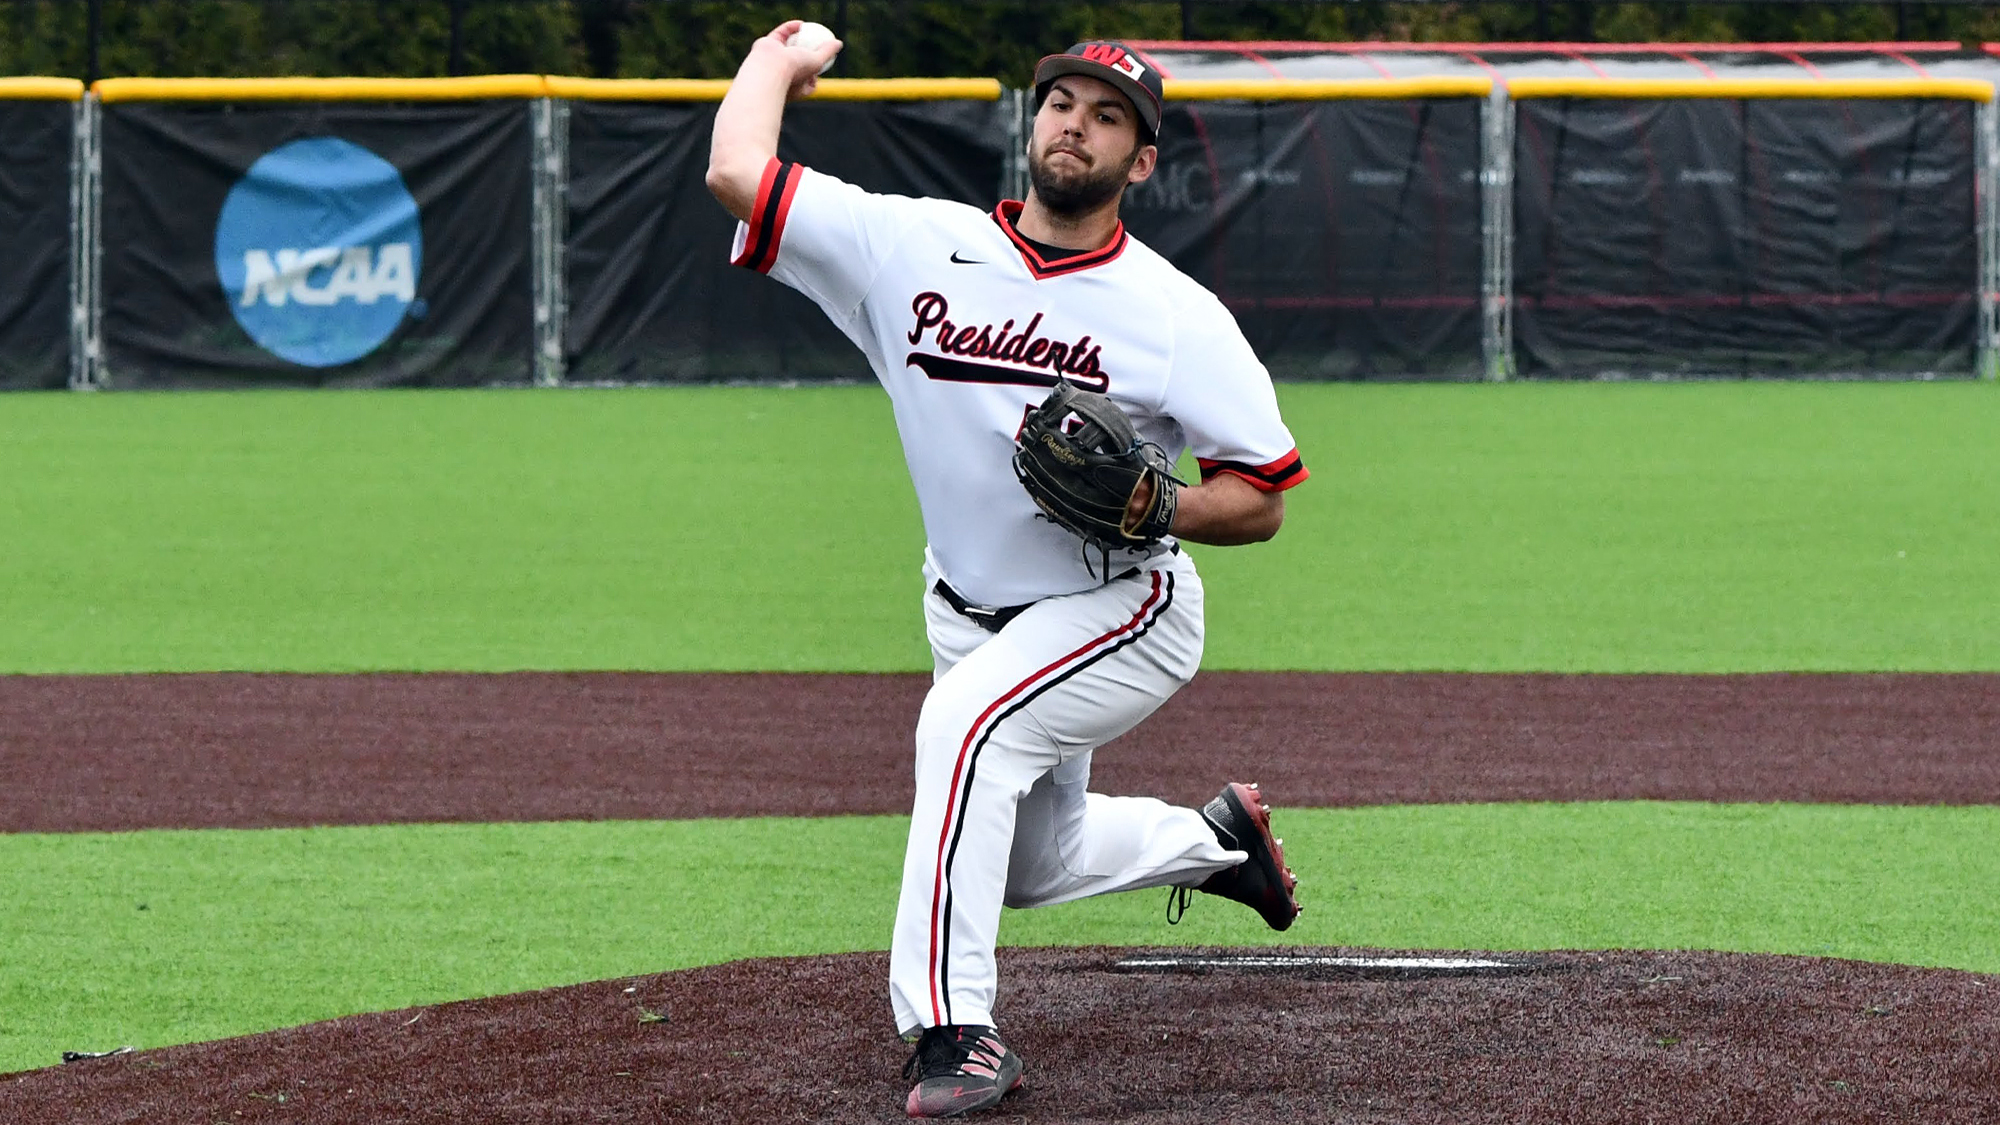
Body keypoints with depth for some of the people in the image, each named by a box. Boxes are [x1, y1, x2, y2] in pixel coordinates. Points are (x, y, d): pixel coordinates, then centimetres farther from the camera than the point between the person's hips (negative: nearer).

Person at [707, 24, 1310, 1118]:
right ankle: (1215, 837, 51)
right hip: (973, 612, 6)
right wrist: (778, 59, -2)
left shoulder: (1177, 316, -15)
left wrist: (1159, 511, -30)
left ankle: (952, 1027, -32)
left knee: (967, 720, -33)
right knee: (1030, 864, 19)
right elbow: (737, 170, -17)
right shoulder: (914, 246, -10)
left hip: (1124, 609, -6)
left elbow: (1263, 497, -11)